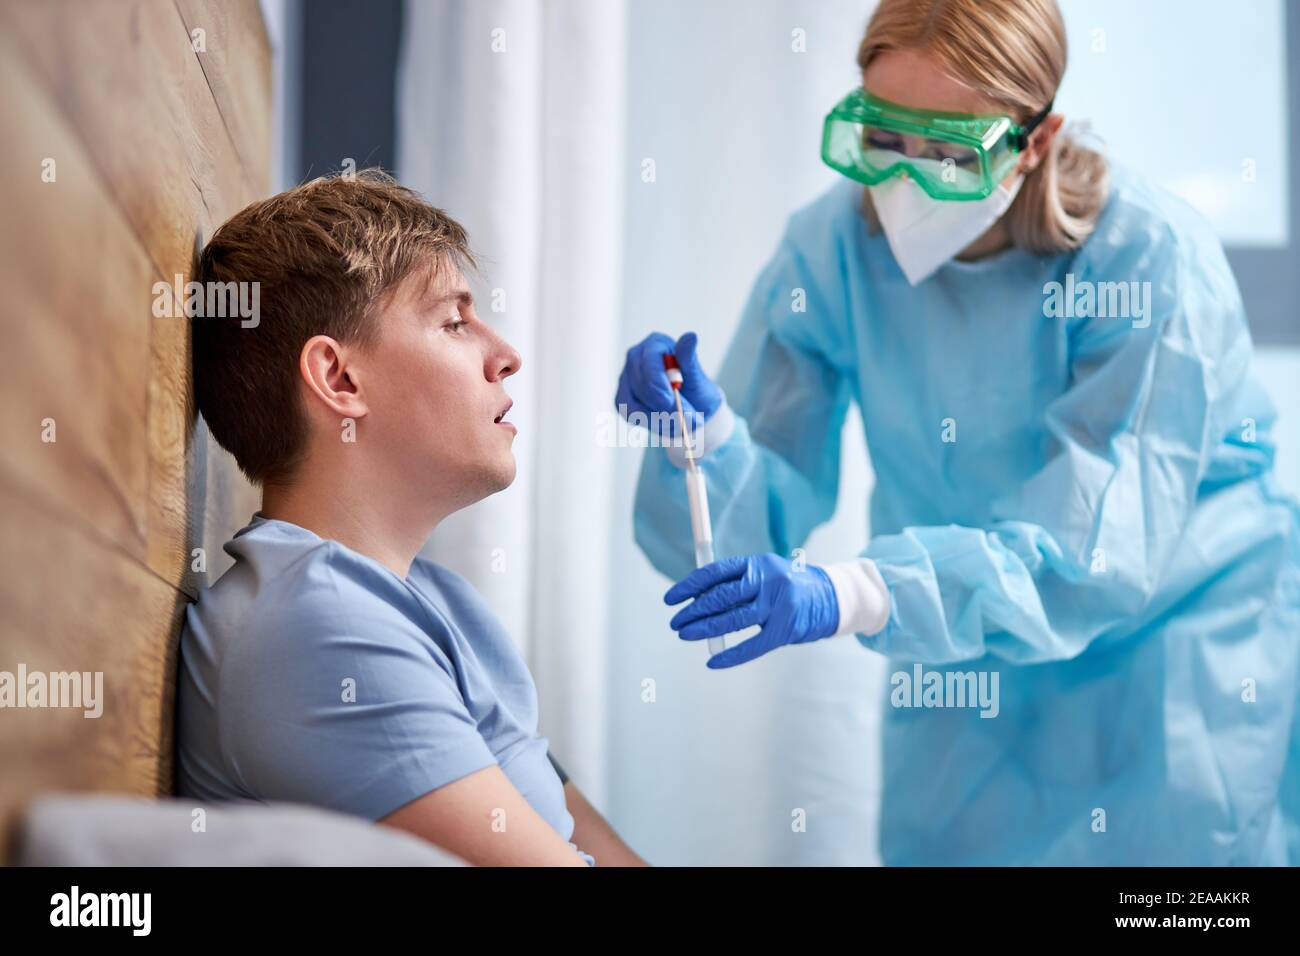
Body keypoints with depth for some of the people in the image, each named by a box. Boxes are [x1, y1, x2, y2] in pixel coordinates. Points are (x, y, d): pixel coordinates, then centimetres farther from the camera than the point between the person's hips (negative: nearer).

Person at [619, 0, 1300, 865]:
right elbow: (761, 521, -13)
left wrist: (847, 595, -46)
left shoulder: (1155, 261, -24)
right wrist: (702, 435, -36)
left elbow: (1093, 550, -32)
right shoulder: (834, 247, -13)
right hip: (972, 666, 3)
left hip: (1188, 638, -3)